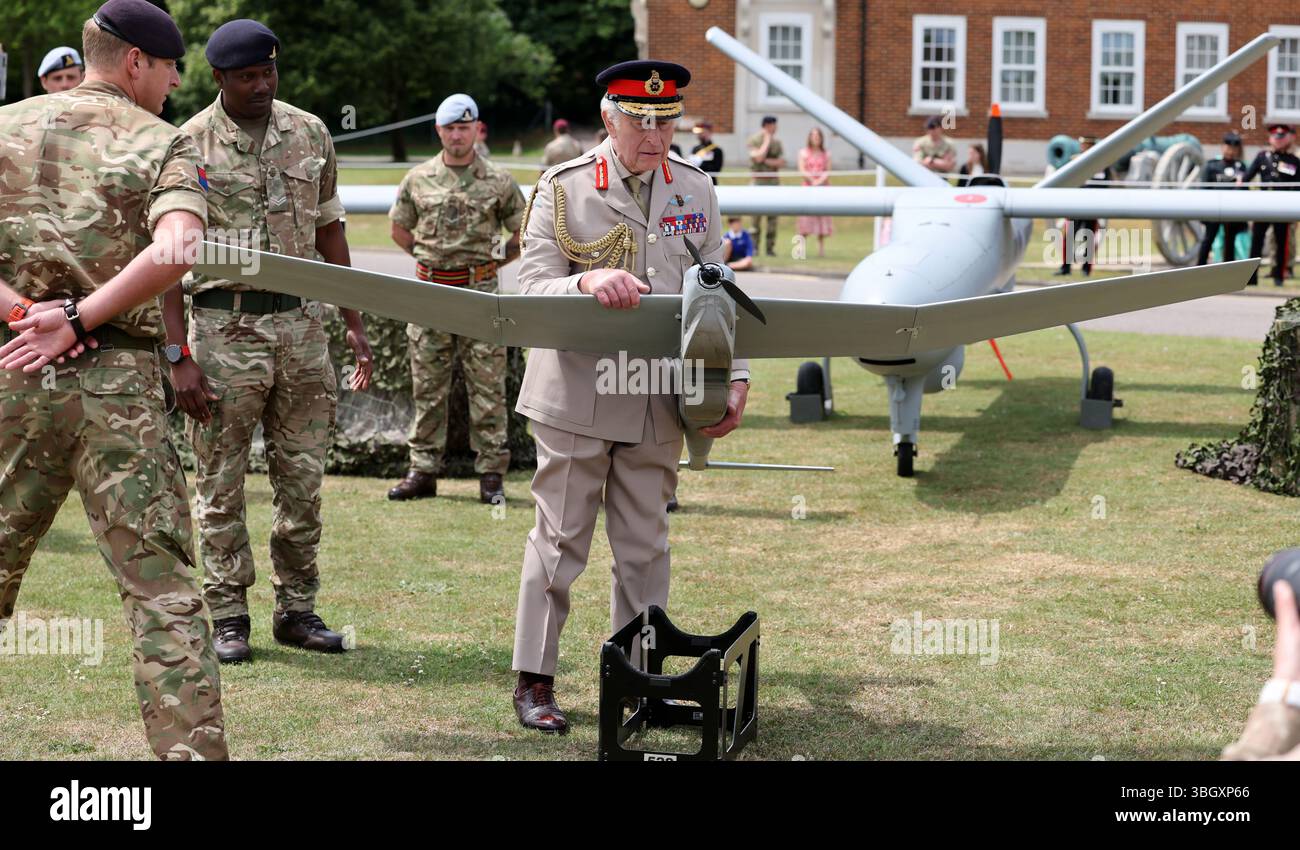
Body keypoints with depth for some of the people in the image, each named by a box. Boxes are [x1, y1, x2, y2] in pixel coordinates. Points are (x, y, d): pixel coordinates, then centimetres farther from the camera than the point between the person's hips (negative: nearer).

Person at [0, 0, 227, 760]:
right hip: (116, 380, -3)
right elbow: (175, 249, -17)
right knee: (163, 584, 1)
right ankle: (192, 746, 0)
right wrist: (78, 319, -13)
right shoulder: (165, 144, 2)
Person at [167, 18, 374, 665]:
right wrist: (179, 356, -12)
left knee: (303, 478, 8)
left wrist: (355, 324, 10)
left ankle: (297, 610, 19)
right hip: (224, 326, -3)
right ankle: (229, 617, 12)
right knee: (221, 481, 2)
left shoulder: (311, 134, 7)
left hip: (301, 324, 4)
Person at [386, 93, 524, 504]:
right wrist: (430, 256, 10)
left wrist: (496, 259, 2)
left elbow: (525, 234, 10)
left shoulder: (499, 181, 3)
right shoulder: (418, 179, 8)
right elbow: (399, 229, 19)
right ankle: (423, 470, 12)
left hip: (480, 291, -2)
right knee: (427, 388, 6)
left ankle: (491, 473, 5)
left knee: (487, 388, 0)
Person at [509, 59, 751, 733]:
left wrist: (733, 376, 0)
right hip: (576, 396, -3)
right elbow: (531, 292, -12)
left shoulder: (695, 193, 7)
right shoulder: (562, 191, -5)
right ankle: (533, 680, 13)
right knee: (560, 539, 3)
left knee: (644, 545, 10)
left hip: (657, 404, 4)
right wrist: (588, 282, -32)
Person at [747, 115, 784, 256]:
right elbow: (758, 158, -17)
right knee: (756, 214, -4)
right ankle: (754, 247, 1)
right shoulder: (754, 140, -2)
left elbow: (782, 162, 3)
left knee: (772, 216, 0)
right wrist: (767, 140, -11)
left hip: (773, 181, 3)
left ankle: (770, 247, 3)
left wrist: (767, 161, -10)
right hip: (758, 180, -3)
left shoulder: (776, 142, 9)